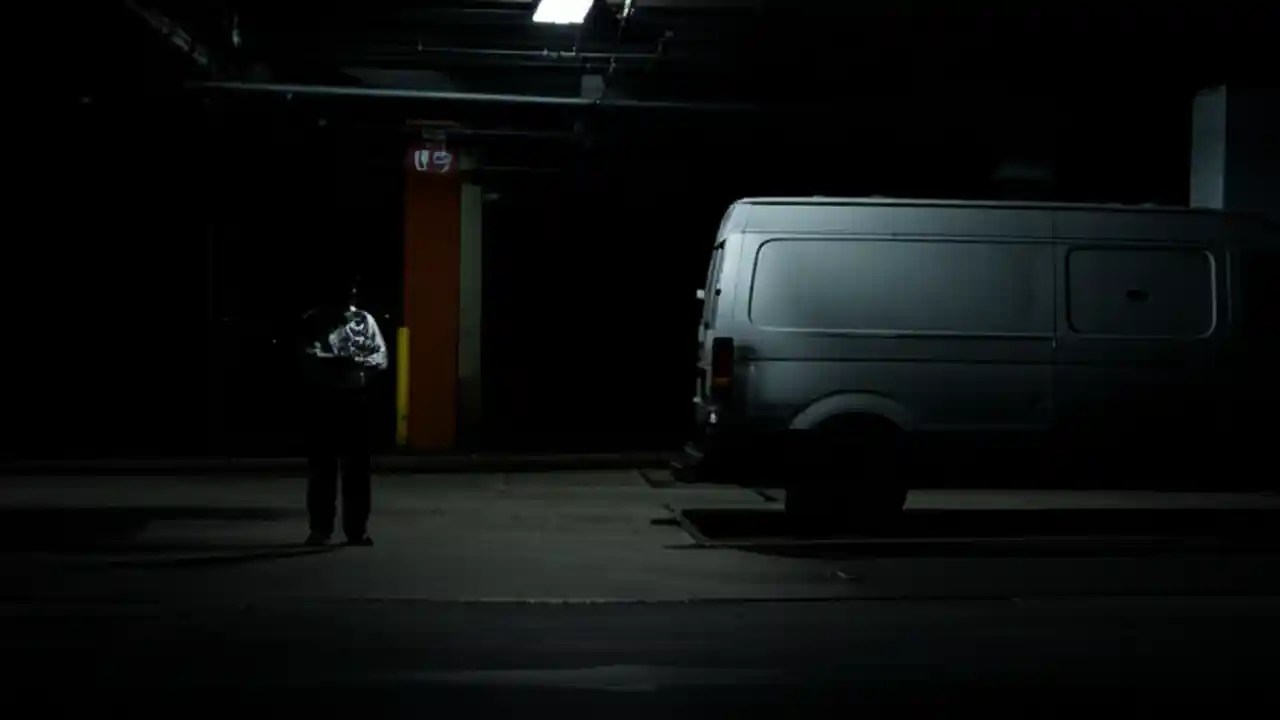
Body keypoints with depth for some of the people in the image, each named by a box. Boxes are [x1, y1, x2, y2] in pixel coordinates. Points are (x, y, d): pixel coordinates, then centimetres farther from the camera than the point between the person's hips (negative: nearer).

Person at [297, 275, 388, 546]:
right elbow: (308, 356, -11)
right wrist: (339, 362, -22)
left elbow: (381, 356, 1)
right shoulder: (313, 321, 2)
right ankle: (320, 528, 9)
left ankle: (357, 528, 9)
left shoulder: (364, 320, 9)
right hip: (321, 403, -2)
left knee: (357, 467, 3)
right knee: (321, 466, 3)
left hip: (355, 402, 2)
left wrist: (357, 362, -17)